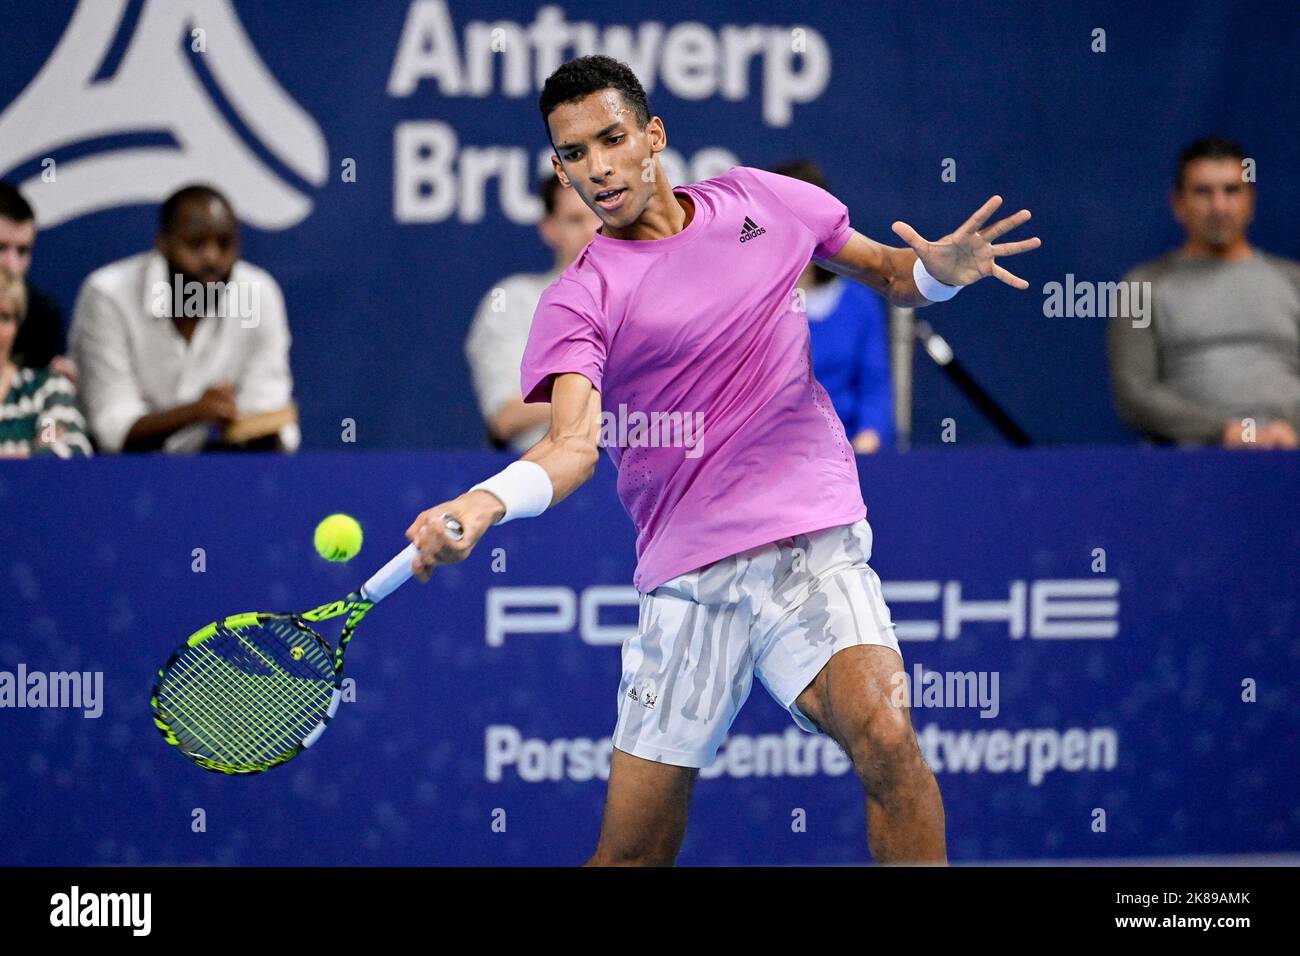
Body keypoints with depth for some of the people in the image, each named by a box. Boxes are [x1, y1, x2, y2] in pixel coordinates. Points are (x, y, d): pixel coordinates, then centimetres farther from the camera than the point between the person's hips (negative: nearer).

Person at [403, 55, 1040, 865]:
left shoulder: (758, 199, 9)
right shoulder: (580, 300, -1)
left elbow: (889, 274, 22)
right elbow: (574, 443, -17)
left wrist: (939, 270, -3)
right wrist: (482, 503, -38)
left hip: (813, 540, 0)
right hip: (685, 577, 0)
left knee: (884, 737, -28)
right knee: (631, 853, 1)